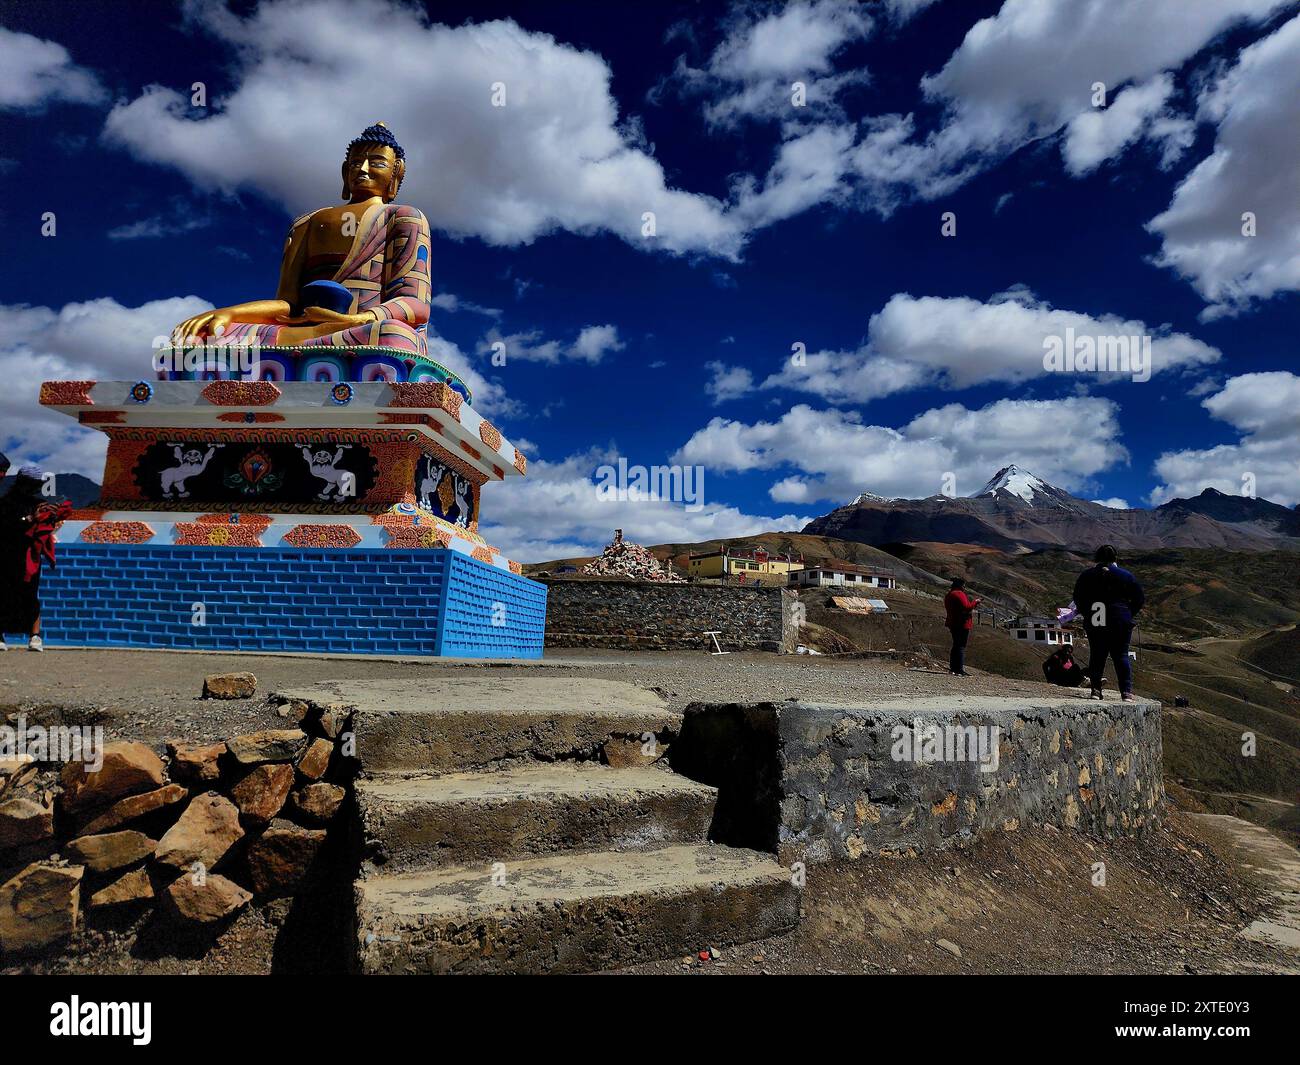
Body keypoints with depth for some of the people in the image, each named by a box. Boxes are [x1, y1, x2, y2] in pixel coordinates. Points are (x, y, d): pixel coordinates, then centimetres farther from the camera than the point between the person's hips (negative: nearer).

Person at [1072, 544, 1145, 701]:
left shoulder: (1086, 575, 3)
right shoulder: (1125, 576, -1)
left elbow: (1077, 598, 6)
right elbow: (1140, 598, 2)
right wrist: (1128, 615, 9)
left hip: (1093, 624, 1)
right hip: (1120, 623, -1)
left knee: (1096, 656, 8)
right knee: (1121, 656, 5)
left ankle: (1096, 690, 4)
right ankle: (1126, 691, 1)